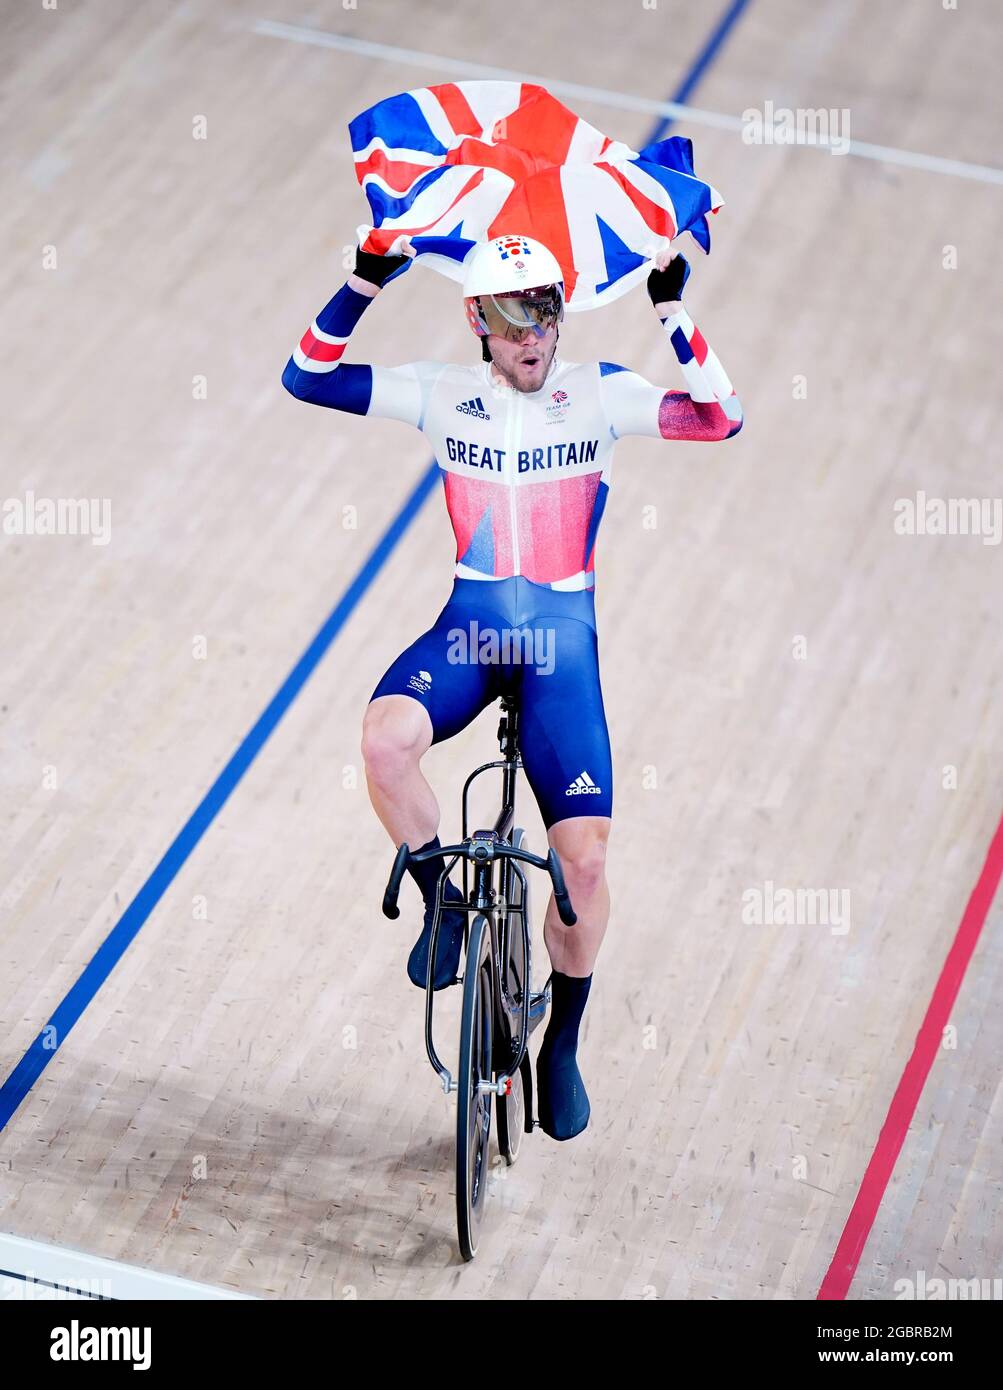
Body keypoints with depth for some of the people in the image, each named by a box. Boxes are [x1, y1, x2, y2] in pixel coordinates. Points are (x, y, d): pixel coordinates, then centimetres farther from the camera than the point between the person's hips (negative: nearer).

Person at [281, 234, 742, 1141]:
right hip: (468, 625, 1)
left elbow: (722, 419, -16)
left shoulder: (600, 393, -3)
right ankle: (443, 900, -5)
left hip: (563, 640, -1)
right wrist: (365, 284, -15)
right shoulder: (444, 395, 1)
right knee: (387, 740, -34)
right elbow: (307, 377, -3)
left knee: (585, 855, -9)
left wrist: (672, 311, -24)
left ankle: (562, 1046, 16)